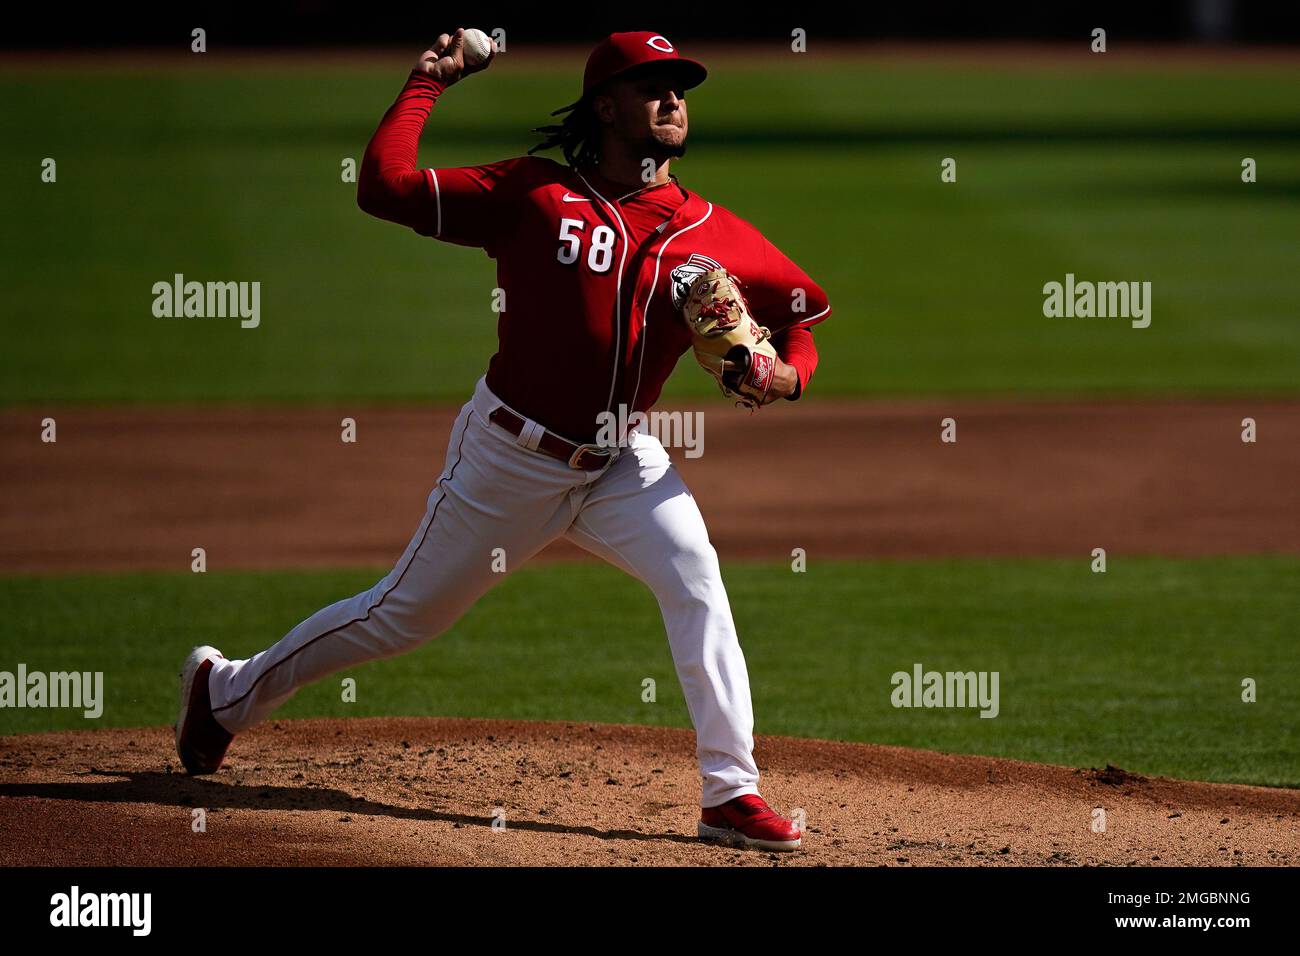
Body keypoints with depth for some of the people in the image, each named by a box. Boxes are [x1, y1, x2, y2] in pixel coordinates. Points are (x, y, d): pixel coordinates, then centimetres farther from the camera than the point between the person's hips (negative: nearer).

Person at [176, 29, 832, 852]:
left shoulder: (714, 235, -4)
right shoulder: (534, 194, -12)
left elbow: (801, 313, 5)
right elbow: (384, 185, -17)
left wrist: (785, 371, -16)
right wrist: (426, 85, -11)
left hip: (621, 461, 3)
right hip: (510, 455, -3)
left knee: (695, 582, -22)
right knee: (407, 614, 10)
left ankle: (732, 794, -18)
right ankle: (227, 690, 33)